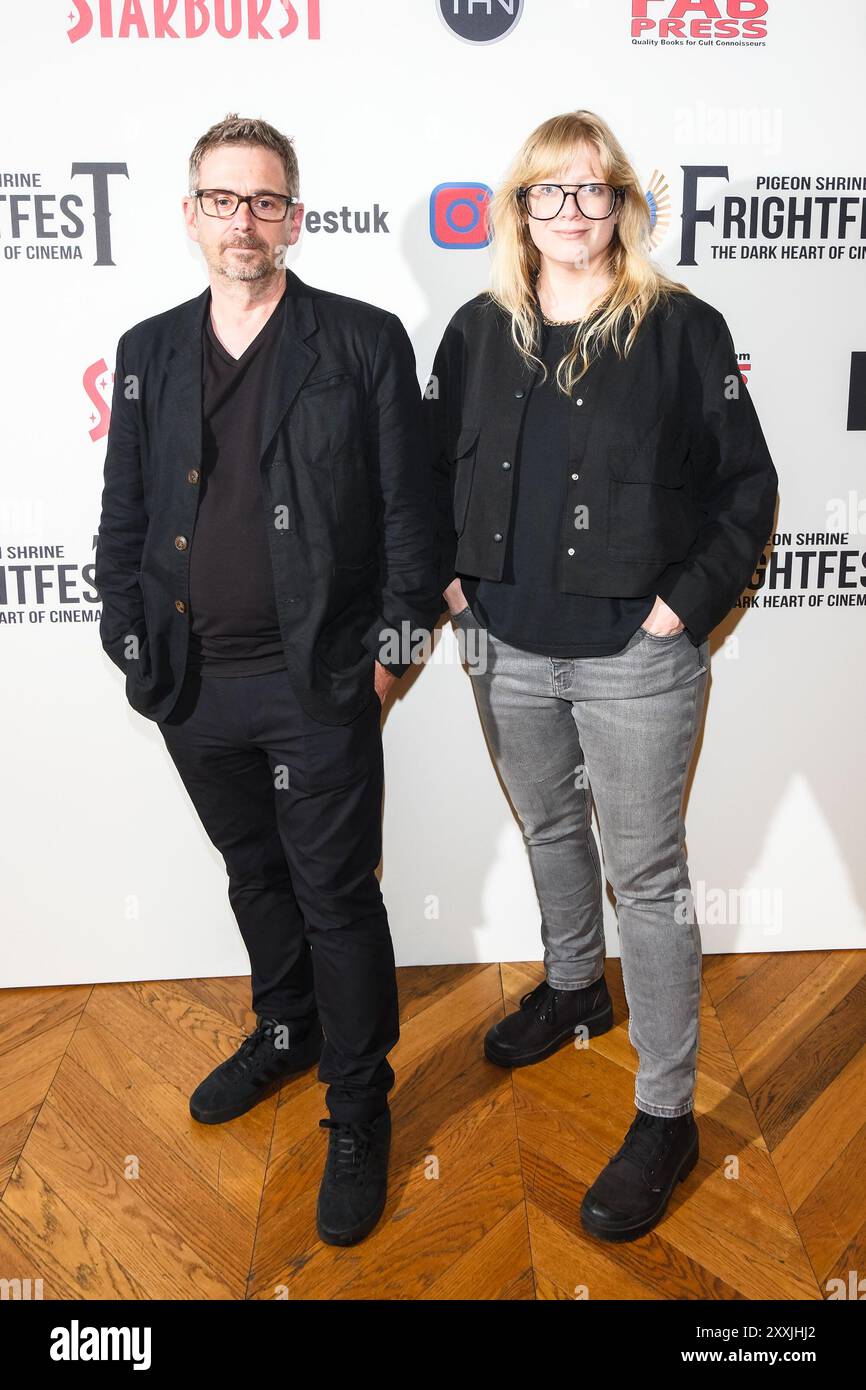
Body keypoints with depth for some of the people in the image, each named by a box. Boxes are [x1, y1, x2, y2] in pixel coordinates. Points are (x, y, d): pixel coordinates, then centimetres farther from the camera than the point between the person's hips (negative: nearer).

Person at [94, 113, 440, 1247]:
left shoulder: (365, 342, -2)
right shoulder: (149, 352, 9)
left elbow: (407, 508, -3)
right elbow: (124, 517, 11)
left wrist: (392, 645, -7)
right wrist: (134, 645, 4)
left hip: (318, 684, -4)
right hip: (194, 686, 5)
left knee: (339, 897, 5)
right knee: (256, 877, 22)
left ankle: (359, 1114, 24)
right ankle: (286, 1032, 46)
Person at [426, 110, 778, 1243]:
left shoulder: (682, 329, -5)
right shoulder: (479, 331, 6)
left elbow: (747, 485, -3)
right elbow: (435, 467, 15)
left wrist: (687, 603, -11)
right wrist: (448, 575, 4)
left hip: (635, 659, -4)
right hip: (506, 650, 5)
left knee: (647, 875, 2)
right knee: (550, 829, 22)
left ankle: (667, 1117, 17)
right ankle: (575, 989, 49)